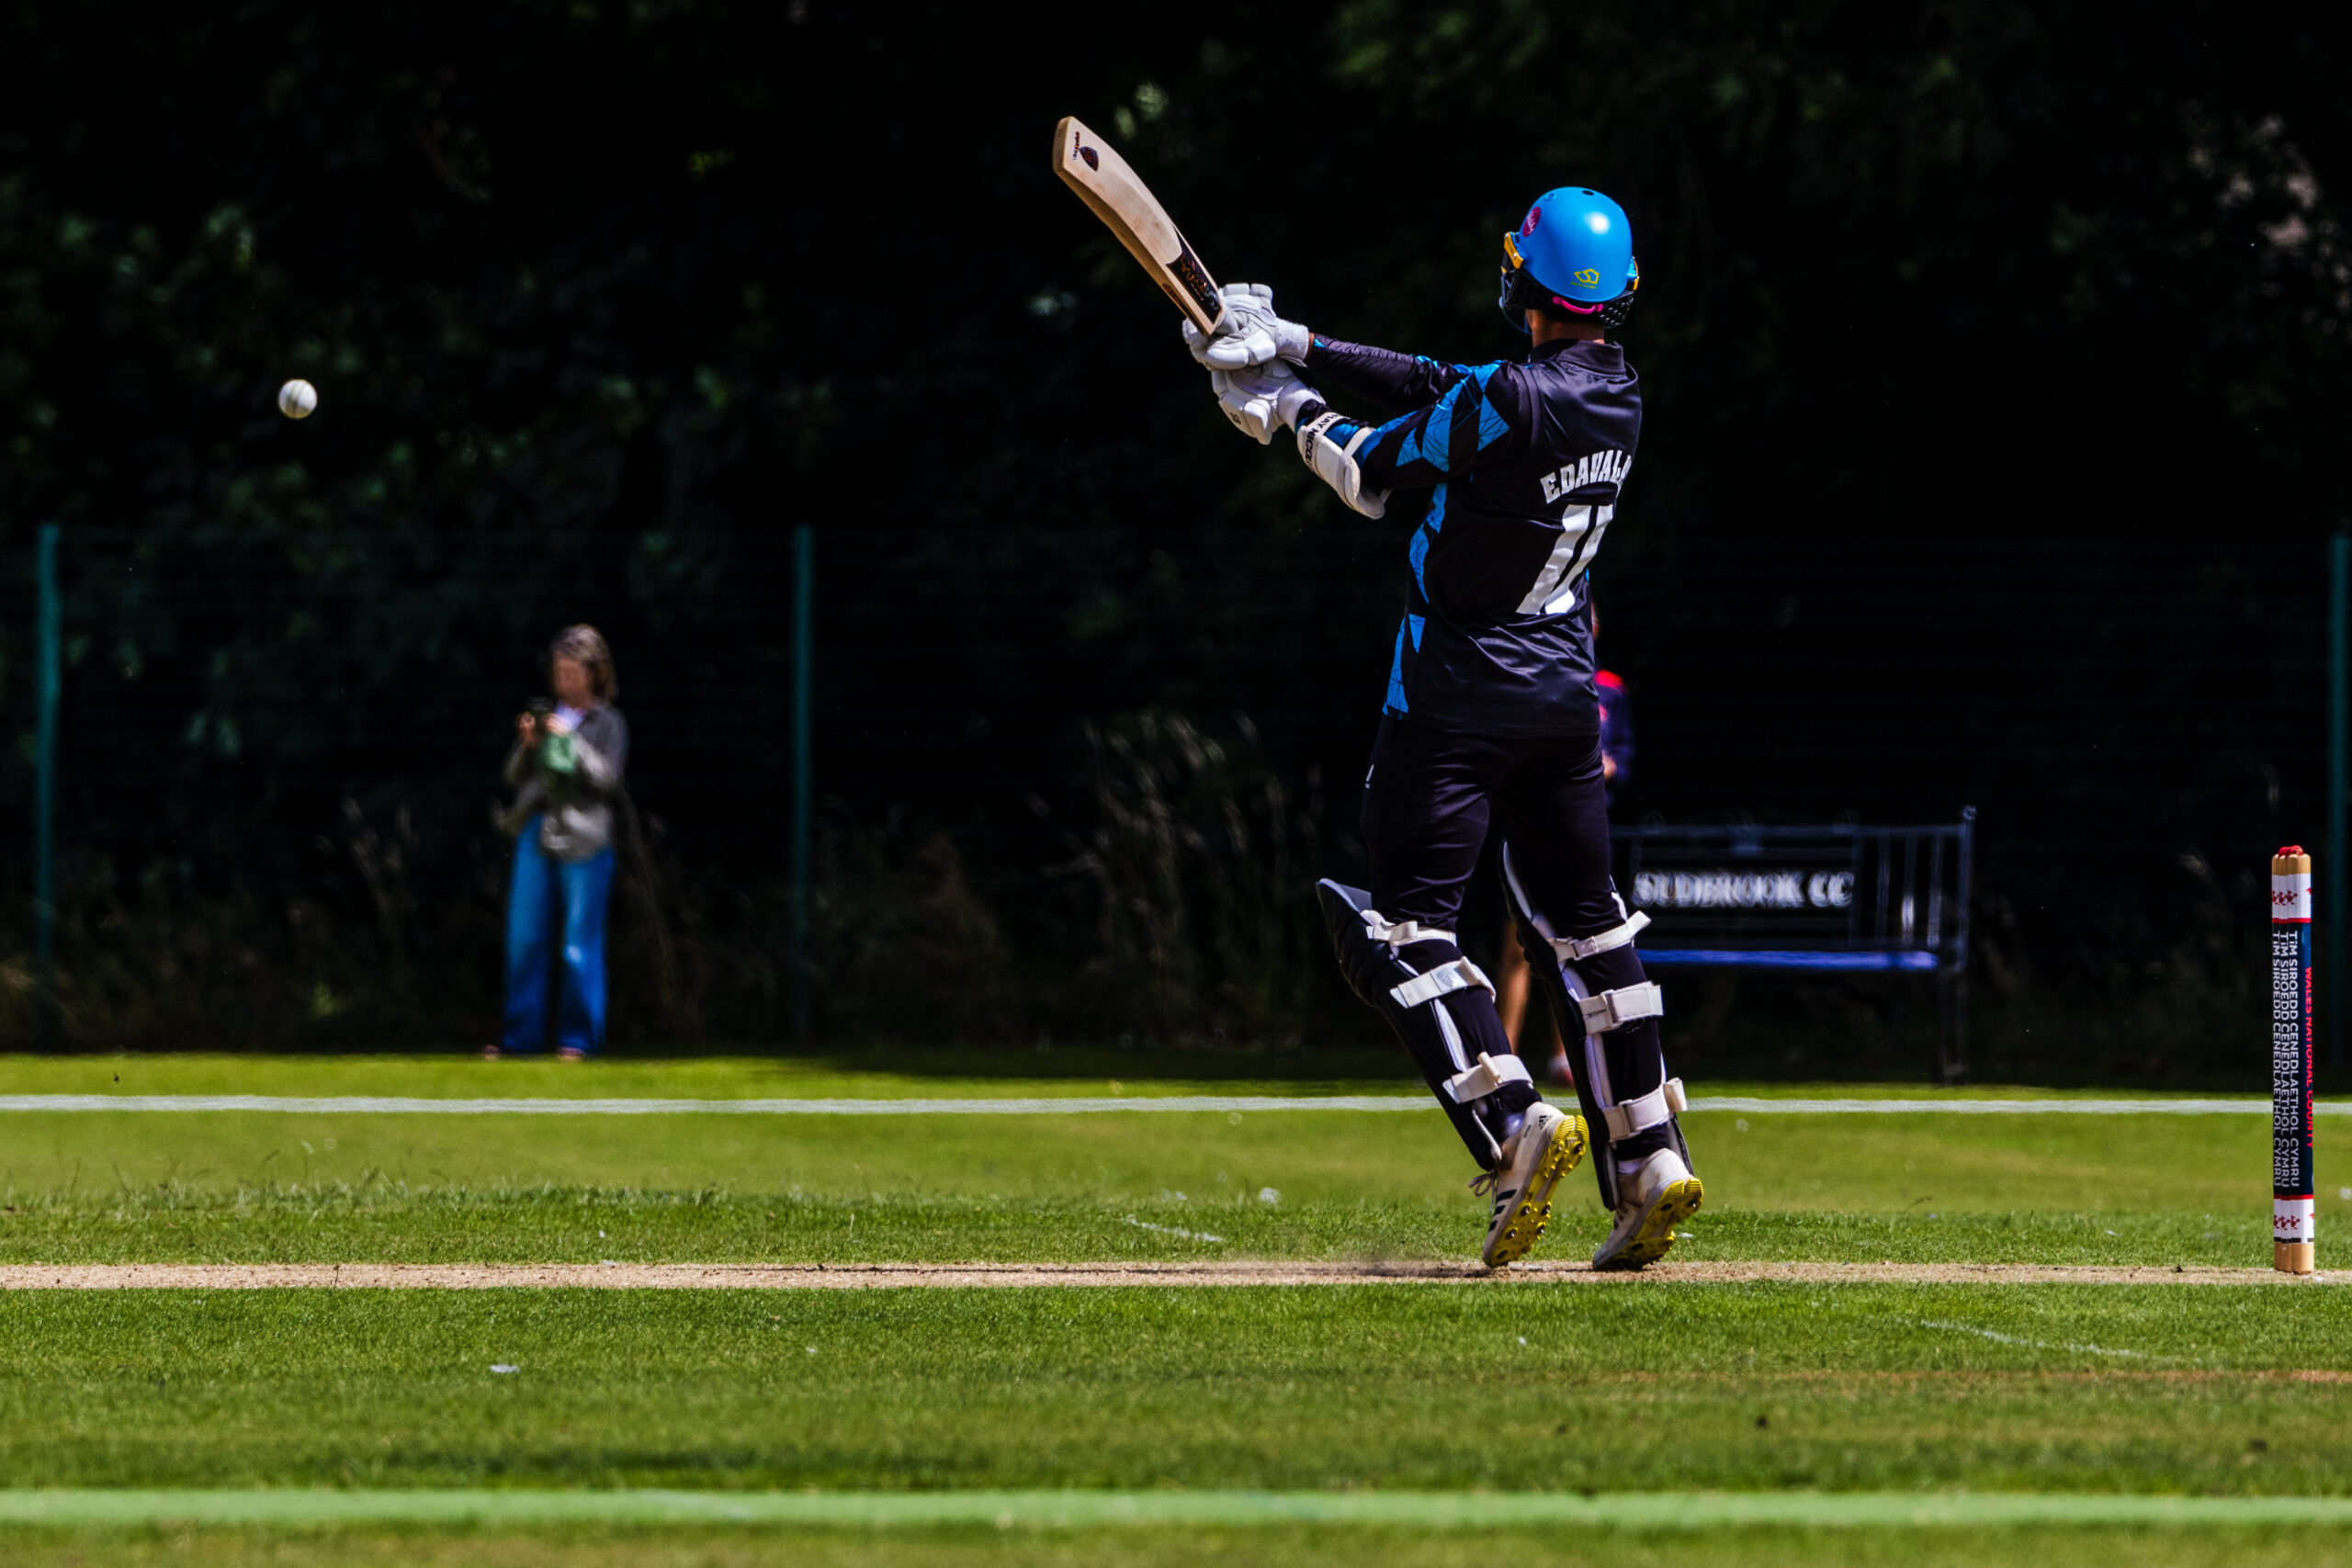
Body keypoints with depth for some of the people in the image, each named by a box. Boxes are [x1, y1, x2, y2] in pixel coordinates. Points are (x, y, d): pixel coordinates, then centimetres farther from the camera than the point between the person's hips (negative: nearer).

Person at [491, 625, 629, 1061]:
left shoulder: (607, 722, 3)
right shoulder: (546, 714, 15)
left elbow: (607, 777, -8)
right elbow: (514, 776, 15)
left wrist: (569, 740, -14)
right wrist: (528, 744, -4)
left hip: (582, 841, -5)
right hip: (536, 836, 5)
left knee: (580, 944, -4)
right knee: (525, 939, 4)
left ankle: (579, 1036, 2)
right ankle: (522, 1033, 11)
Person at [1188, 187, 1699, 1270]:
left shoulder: (1513, 401, -22)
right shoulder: (1617, 397, 3)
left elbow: (1375, 473, -9)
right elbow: (1439, 388, 9)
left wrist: (1294, 408, 7)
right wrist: (1298, 347, 8)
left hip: (1459, 691, -8)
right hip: (1564, 689, 8)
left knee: (1405, 923, -4)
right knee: (1580, 919, 15)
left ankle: (1514, 1127, -22)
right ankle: (1650, 1164, 10)